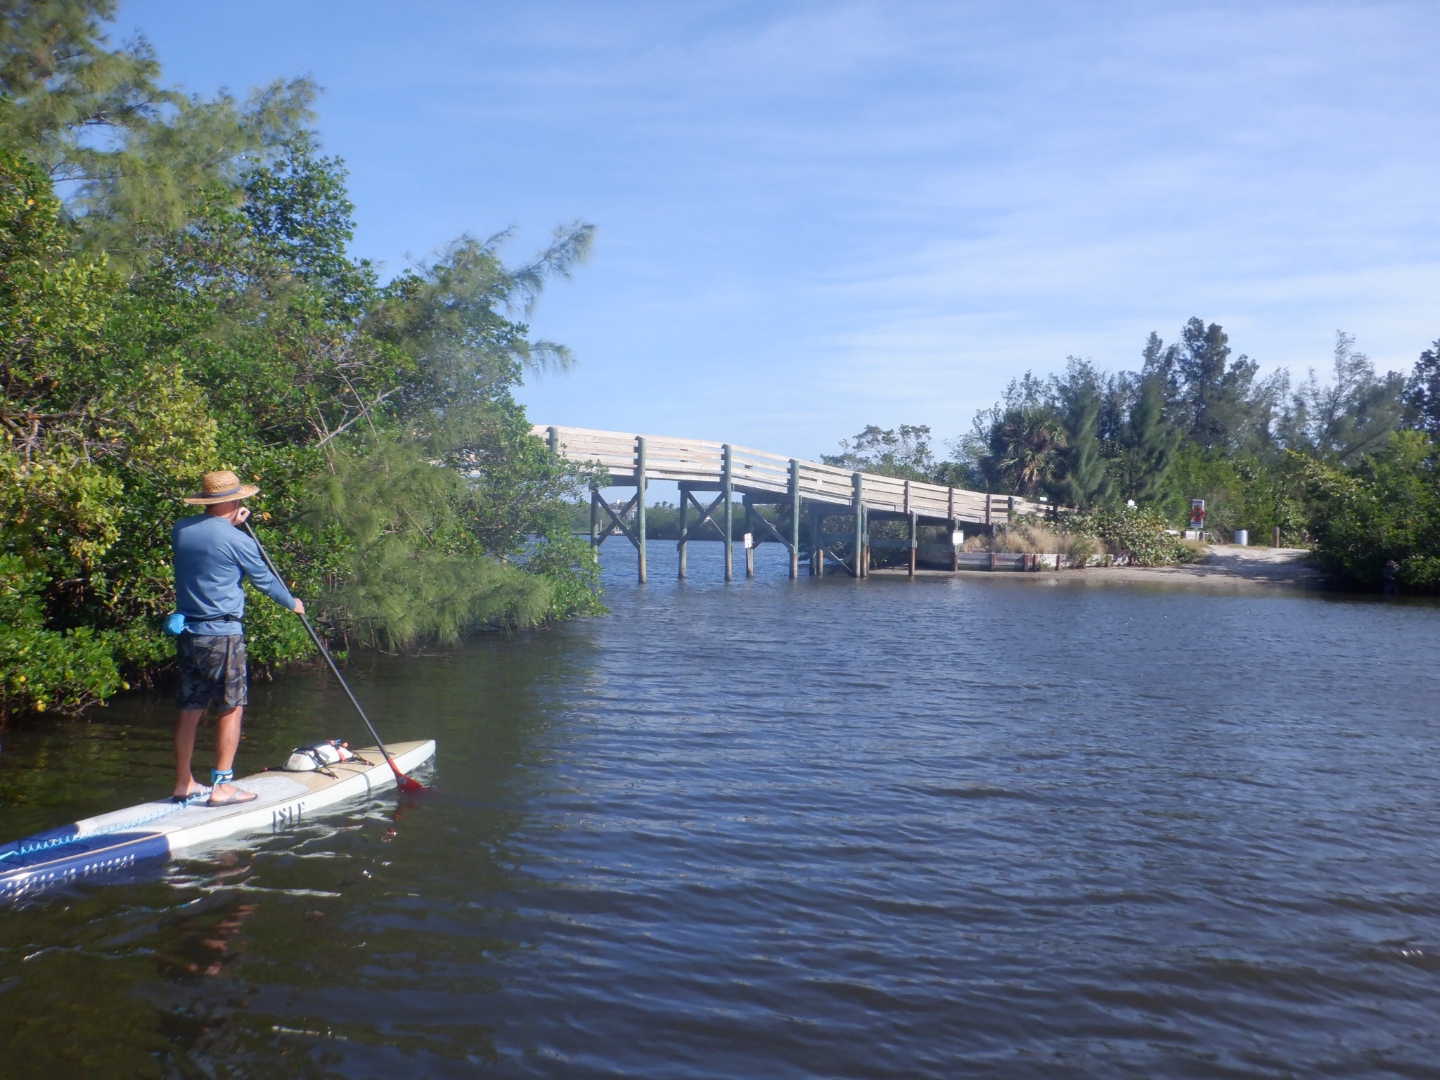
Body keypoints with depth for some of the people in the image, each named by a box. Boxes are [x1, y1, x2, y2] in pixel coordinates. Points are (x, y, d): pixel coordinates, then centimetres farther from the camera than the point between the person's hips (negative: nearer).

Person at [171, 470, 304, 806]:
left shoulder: (179, 530, 5)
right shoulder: (237, 540, -12)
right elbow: (265, 580, 2)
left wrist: (231, 524, 31)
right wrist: (293, 604, 18)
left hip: (187, 633, 7)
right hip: (223, 634, -7)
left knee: (190, 710, 13)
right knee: (231, 709, 1)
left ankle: (184, 785, 20)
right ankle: (221, 786, 2)